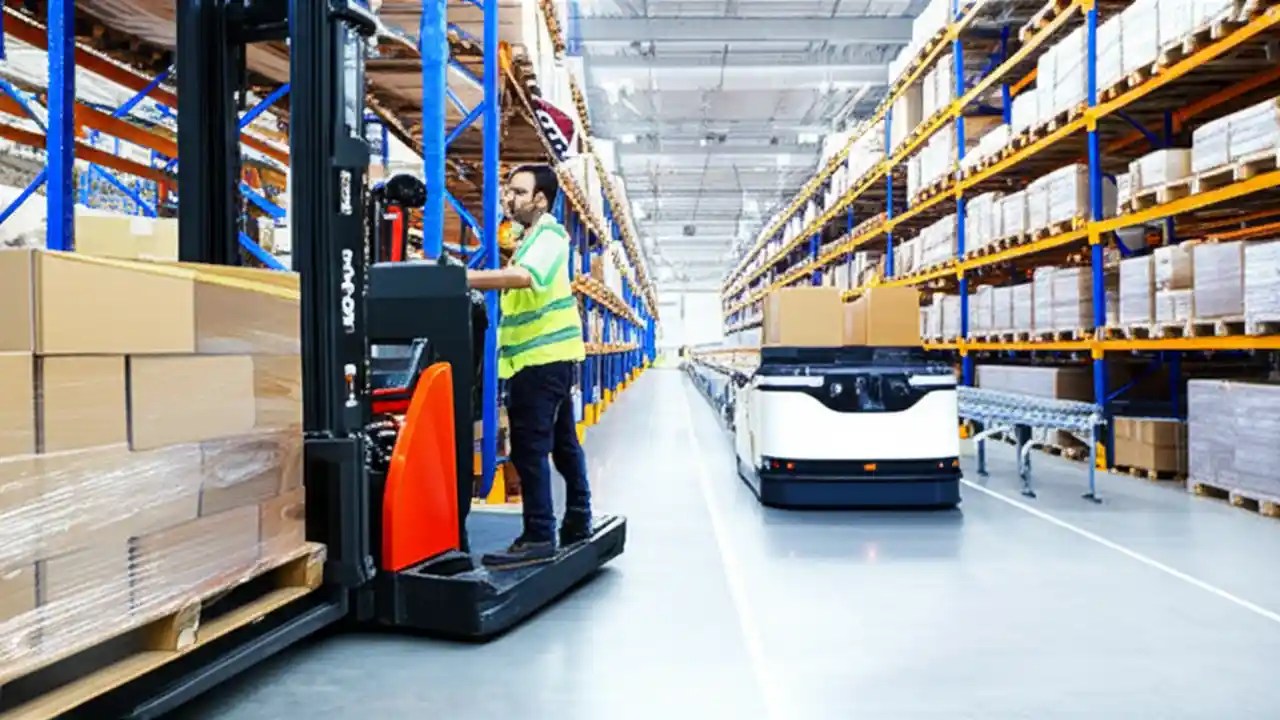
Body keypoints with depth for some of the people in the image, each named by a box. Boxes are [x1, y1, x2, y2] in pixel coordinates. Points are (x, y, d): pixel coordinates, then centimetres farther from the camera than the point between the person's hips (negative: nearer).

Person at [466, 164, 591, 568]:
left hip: (542, 356, -11)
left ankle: (539, 538, -8)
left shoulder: (549, 235, -12)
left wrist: (463, 277, -36)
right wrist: (471, 279, 0)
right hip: (543, 356, 11)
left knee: (530, 447, -11)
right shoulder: (529, 238, 21)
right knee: (561, 442, 15)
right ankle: (577, 523, 26)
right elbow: (517, 281, 16)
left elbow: (524, 277, -31)